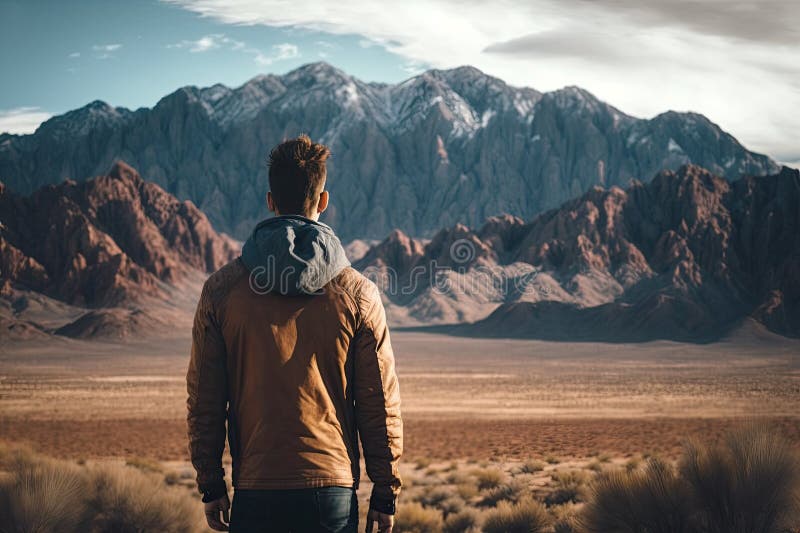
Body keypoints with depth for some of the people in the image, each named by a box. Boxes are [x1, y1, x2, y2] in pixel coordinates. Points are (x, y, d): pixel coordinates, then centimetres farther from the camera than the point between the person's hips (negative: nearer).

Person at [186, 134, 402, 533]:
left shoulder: (221, 290, 1)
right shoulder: (357, 294, -1)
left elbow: (203, 400, 3)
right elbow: (380, 404, 1)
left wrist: (211, 487, 11)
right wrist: (385, 494, 9)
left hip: (255, 489, 1)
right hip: (333, 489, 0)